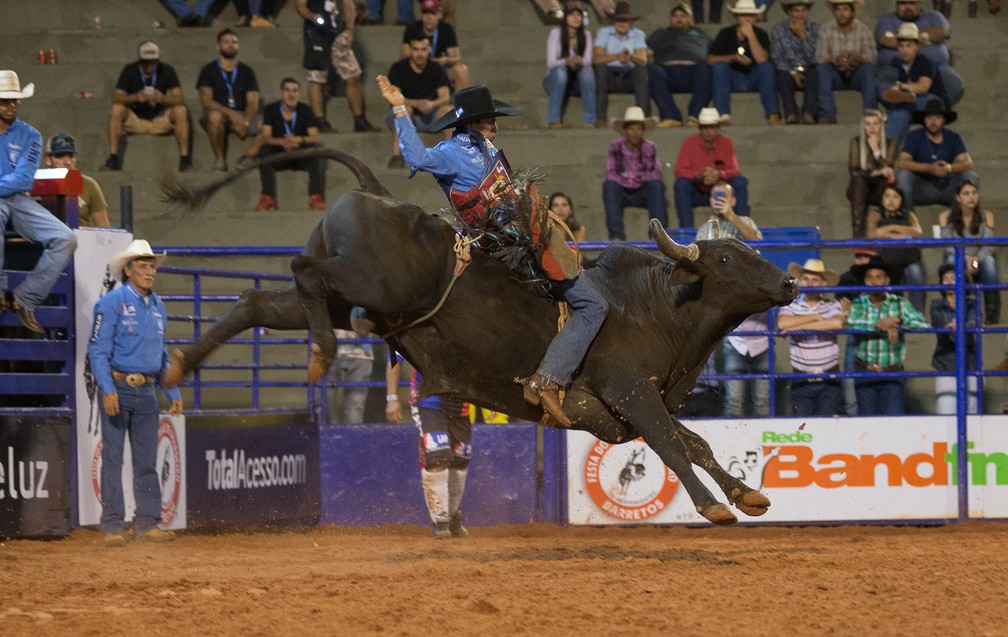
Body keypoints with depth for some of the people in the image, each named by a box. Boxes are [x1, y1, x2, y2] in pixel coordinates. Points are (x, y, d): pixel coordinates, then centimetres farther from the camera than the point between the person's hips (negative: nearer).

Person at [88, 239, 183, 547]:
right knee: (113, 458, -3)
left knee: (147, 460, 7)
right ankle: (112, 526, -2)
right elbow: (97, 350, -12)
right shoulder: (111, 303, -8)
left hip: (146, 393, 6)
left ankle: (147, 523, 11)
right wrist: (107, 389, -22)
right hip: (118, 388, -6)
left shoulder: (158, 307, 13)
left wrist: (173, 392, 15)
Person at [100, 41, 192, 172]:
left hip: (160, 119, 0)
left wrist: (163, 99, -39)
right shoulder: (130, 71, -8)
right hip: (135, 120, 0)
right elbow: (116, 99, -18)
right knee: (116, 109, -30)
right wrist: (135, 97, -38)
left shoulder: (166, 71, -8)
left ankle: (184, 159, -27)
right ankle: (113, 159, -31)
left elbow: (180, 100, -17)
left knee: (180, 111, -28)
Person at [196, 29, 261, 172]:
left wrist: (245, 121, -21)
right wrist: (230, 113, -23)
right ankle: (220, 160, -23)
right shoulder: (209, 71, 5)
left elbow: (253, 103, 2)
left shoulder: (246, 72, 12)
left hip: (242, 116, 2)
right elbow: (205, 101, -8)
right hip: (220, 113, -2)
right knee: (215, 116, -40)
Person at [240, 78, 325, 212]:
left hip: (302, 157, 0)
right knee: (264, 150, -31)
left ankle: (316, 197, -33)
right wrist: (282, 142, -41)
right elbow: (265, 137, -18)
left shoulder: (305, 110, -6)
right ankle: (268, 198, -34)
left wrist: (299, 140, -38)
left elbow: (317, 137, -16)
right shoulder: (271, 110, -6)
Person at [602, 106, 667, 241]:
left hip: (642, 193, 1)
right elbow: (611, 174, -12)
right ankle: (616, 235, -36)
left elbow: (656, 173, -10)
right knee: (609, 185, -31)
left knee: (657, 185, -28)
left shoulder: (649, 147, -3)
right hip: (622, 192, -1)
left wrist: (639, 177, -26)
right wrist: (624, 179, -29)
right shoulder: (616, 146, -6)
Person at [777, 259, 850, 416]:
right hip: (801, 382, 0)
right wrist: (816, 317, -10)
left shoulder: (833, 306, 3)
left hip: (829, 381, 0)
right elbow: (782, 323, -18)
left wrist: (799, 326, -18)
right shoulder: (790, 307, 4)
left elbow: (837, 323, -20)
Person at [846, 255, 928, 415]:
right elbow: (852, 325, -19)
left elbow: (923, 324, -11)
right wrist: (880, 325, -22)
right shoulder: (859, 304, 2)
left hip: (892, 375, -1)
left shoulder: (900, 304, 1)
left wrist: (898, 321, -19)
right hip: (865, 373, 1)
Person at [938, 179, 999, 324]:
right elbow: (948, 245, -11)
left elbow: (988, 246, -10)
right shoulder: (946, 217, 1)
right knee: (953, 260, -36)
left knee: (989, 261, -35)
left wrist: (976, 259, -31)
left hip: (980, 263, 1)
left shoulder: (986, 216, 3)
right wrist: (965, 258, -30)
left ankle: (992, 312, -31)